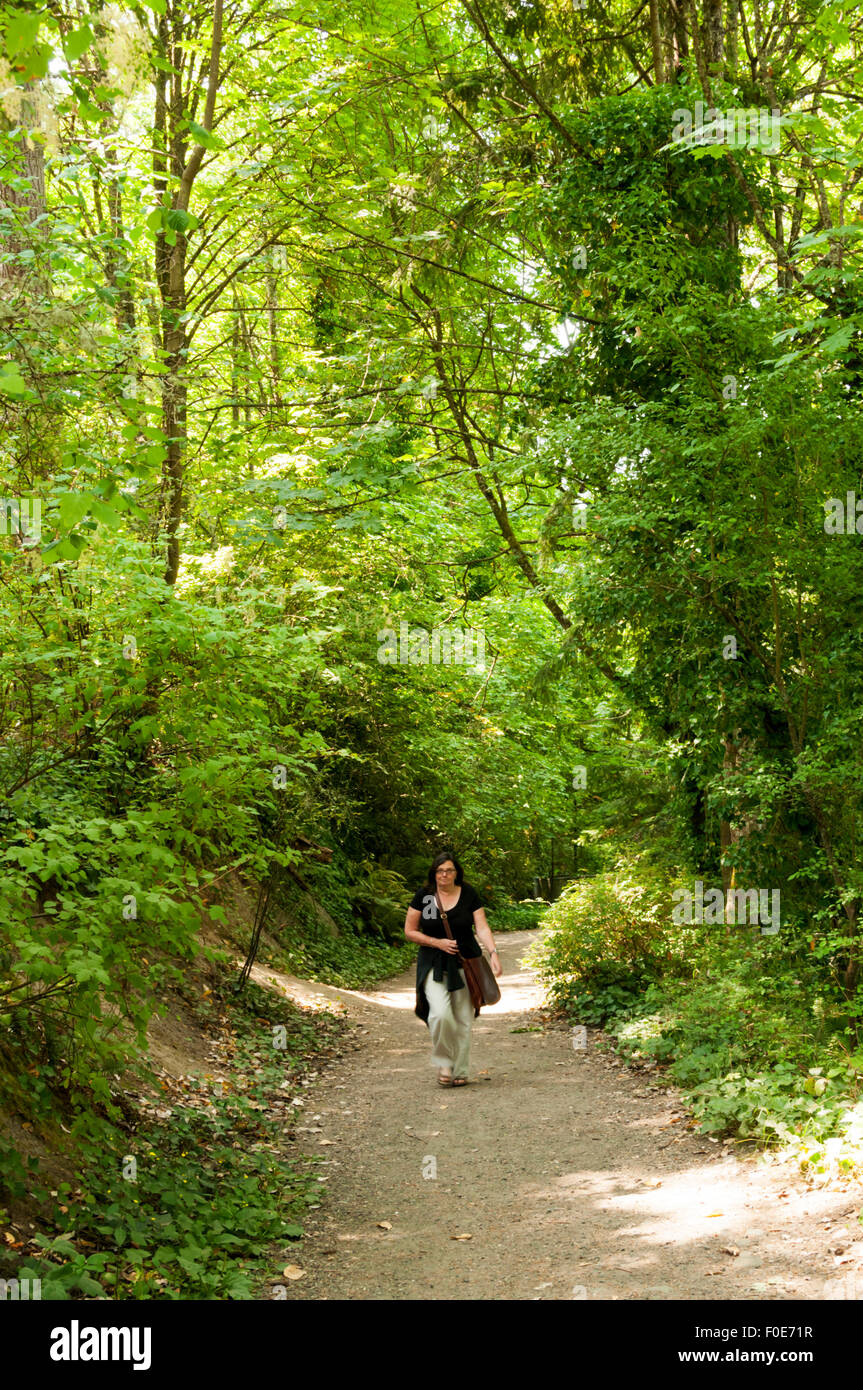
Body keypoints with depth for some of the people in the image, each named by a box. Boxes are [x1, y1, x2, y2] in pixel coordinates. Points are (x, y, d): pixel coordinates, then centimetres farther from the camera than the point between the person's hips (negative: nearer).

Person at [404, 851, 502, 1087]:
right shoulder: (423, 896, -3)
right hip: (434, 964, -1)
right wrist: (438, 942, -12)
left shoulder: (469, 895, -1)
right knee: (440, 1013, -20)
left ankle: (460, 1071, 16)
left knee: (462, 1019, 3)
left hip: (465, 963, 1)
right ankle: (443, 1063, 1)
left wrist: (493, 952, -21)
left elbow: (482, 928, -5)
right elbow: (410, 931, 1)